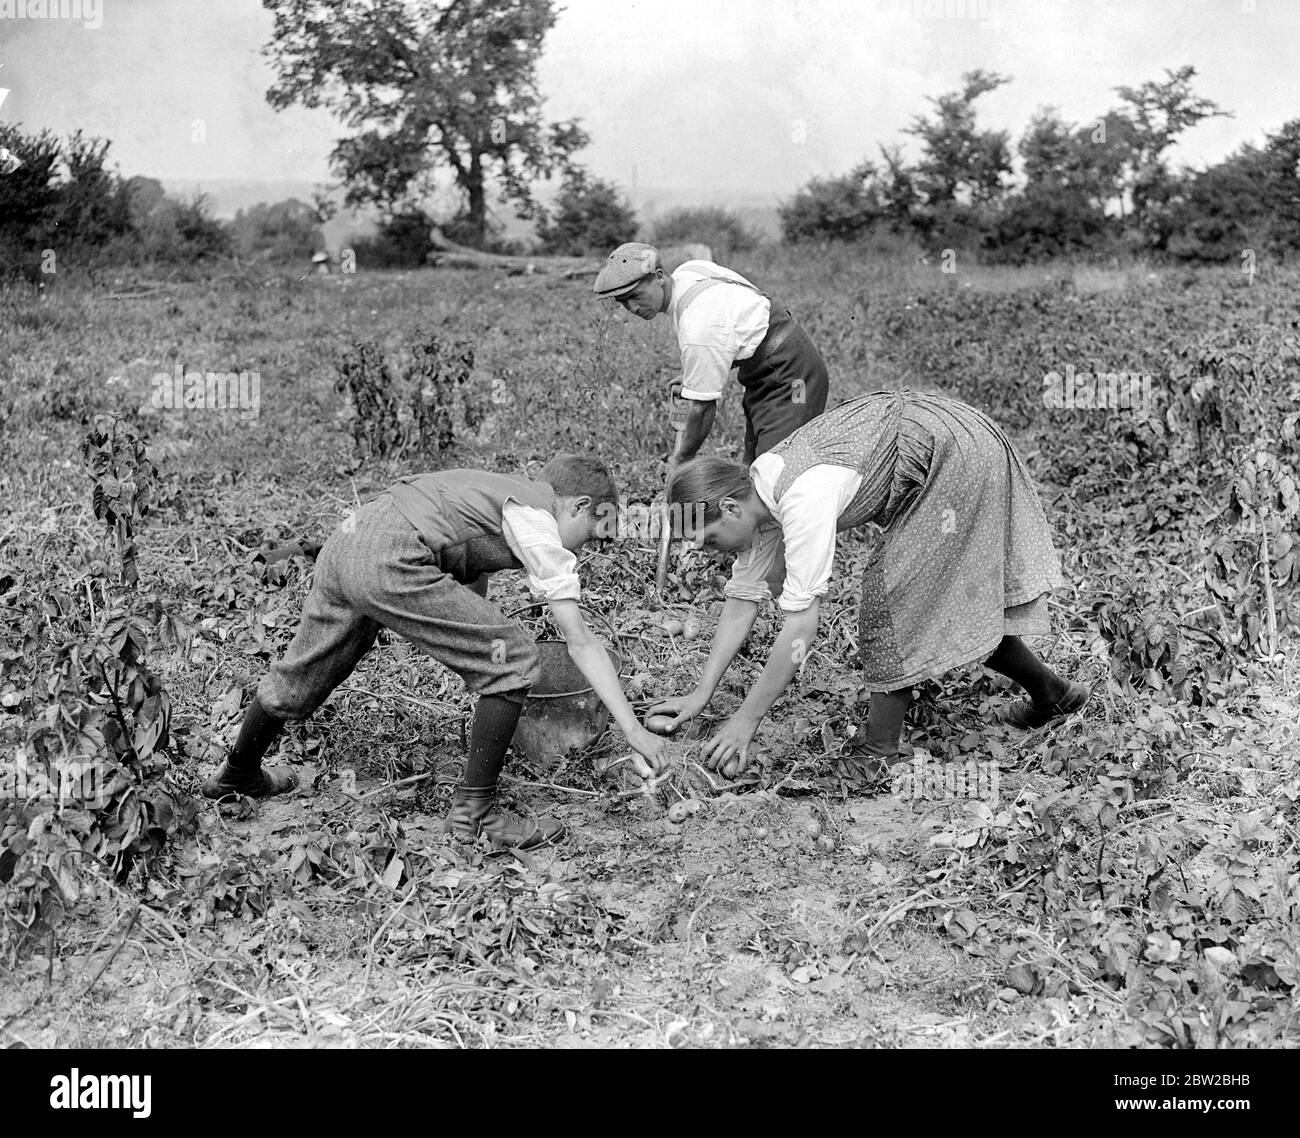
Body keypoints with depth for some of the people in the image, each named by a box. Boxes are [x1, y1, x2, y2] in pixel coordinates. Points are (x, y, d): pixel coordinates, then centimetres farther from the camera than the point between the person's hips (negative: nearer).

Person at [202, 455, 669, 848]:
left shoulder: (502, 493, 26)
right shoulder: (542, 528, 1)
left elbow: (471, 588, 31)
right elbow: (581, 643, -3)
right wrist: (634, 731, -1)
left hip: (346, 540, 10)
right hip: (389, 564, -10)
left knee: (300, 678, 29)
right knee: (513, 660, -4)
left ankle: (237, 776, 51)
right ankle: (474, 811, 4)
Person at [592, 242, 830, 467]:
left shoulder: (699, 328, -31)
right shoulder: (687, 269, -3)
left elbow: (703, 409, -22)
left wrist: (681, 460, -6)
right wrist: (690, 379, 8)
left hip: (791, 379, -10)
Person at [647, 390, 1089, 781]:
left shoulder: (803, 501, -31)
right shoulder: (758, 492, -3)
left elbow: (800, 625, -30)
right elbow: (743, 597, 4)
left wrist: (745, 721, -24)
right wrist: (700, 694, 3)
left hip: (960, 452, -9)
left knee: (892, 599, -9)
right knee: (945, 597, 17)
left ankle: (877, 748, 1)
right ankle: (1049, 692, 33)